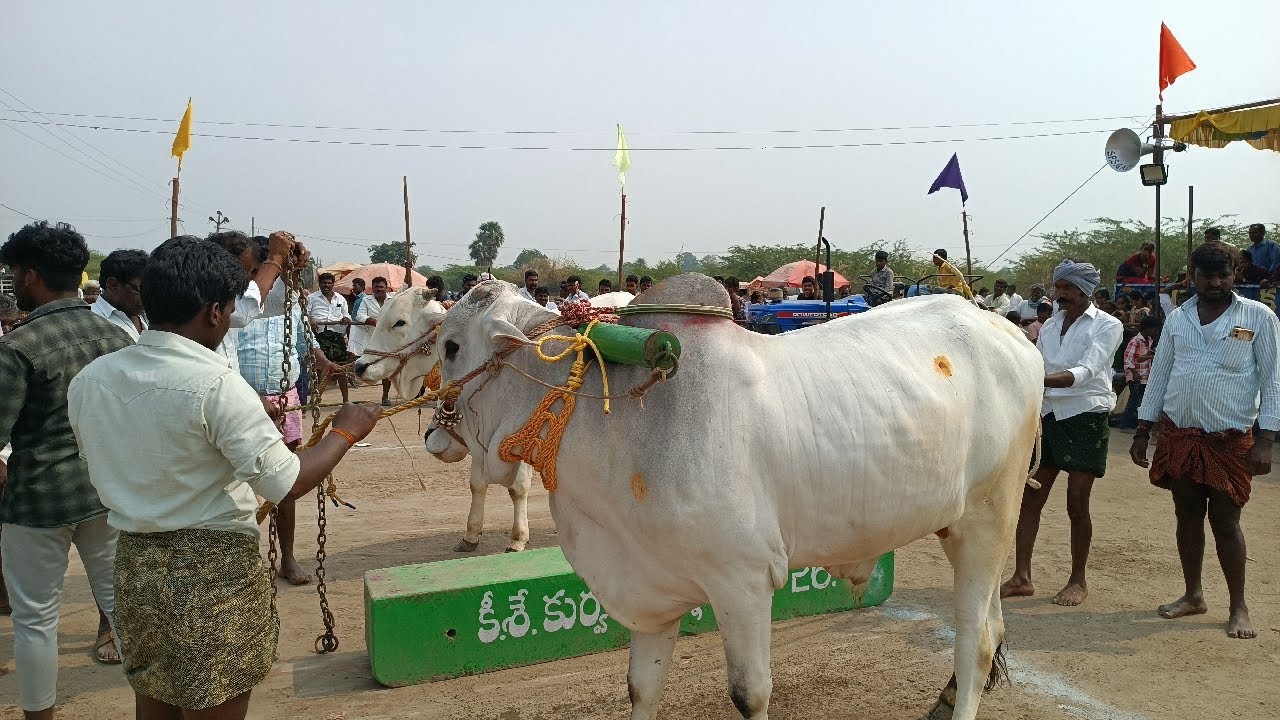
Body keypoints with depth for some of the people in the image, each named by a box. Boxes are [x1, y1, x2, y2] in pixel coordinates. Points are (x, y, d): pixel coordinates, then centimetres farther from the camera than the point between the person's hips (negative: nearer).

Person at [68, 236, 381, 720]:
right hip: (213, 572, -6)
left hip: (134, 565, 7)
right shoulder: (216, 385, -21)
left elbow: (106, 475, 12)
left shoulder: (89, 380, 0)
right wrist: (344, 431, -6)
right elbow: (287, 485, -21)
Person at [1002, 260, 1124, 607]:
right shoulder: (1050, 325, 12)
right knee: (1029, 498, 3)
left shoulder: (1107, 326, -6)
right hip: (1050, 417, 6)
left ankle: (1078, 580, 16)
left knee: (1077, 504, 0)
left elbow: (1085, 372, -21)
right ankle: (1021, 577, 10)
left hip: (1087, 418, -5)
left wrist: (1041, 380, -36)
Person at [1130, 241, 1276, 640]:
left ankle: (1238, 607, 15)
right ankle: (1194, 595, 24)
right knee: (1187, 516, 10)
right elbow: (1159, 375, 11)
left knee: (1225, 521, 0)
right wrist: (1142, 432, 9)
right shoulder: (1177, 318, 7)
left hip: (1231, 438, -3)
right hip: (1179, 433, 3)